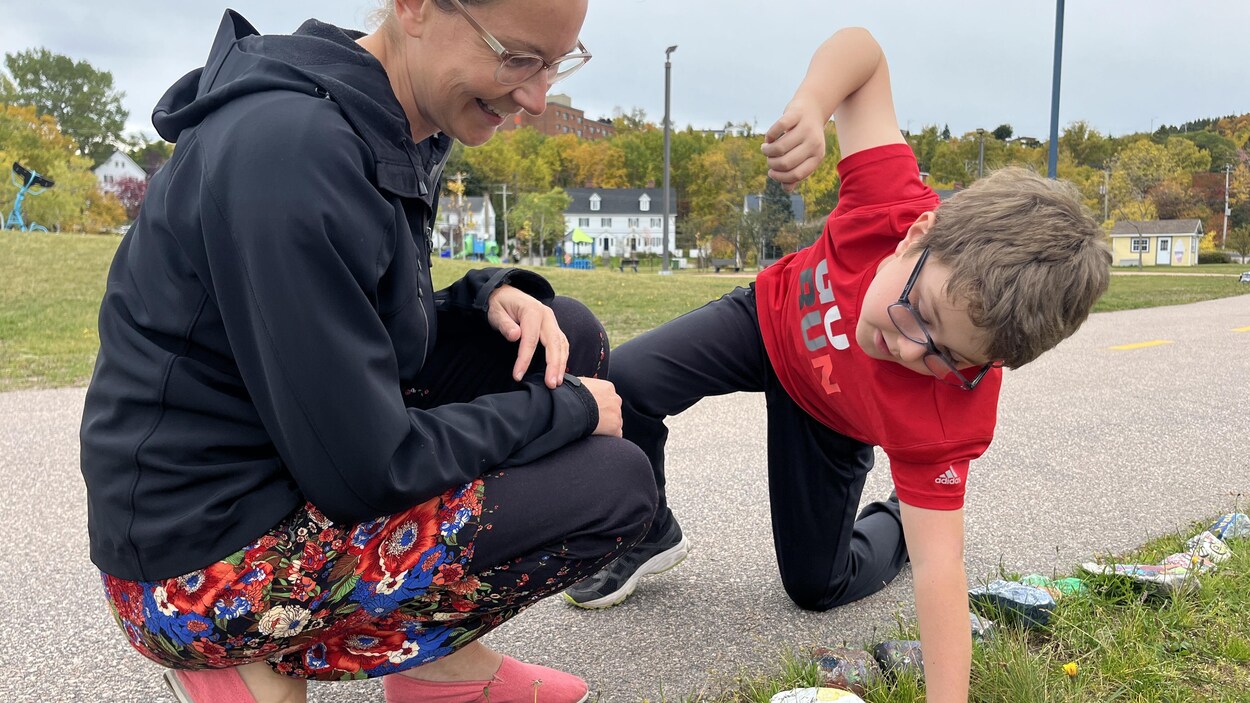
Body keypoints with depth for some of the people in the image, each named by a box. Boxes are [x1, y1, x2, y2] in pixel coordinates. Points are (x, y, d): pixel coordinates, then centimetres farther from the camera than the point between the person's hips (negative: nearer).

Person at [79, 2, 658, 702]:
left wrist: (489, 296, -5)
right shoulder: (293, 150, -27)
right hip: (200, 564, -9)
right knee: (614, 483, -10)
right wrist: (568, 407, -13)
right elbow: (365, 471, -25)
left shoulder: (395, 131, 2)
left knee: (573, 334, 2)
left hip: (286, 465, 9)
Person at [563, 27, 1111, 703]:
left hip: (829, 413, -1)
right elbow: (862, 48, -31)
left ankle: (895, 520, 35)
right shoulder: (893, 207, -39)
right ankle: (647, 537, 7)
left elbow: (939, 566, -34)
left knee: (817, 585, 2)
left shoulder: (948, 414, -39)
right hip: (773, 312, 2)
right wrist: (808, 106, -52)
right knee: (625, 383, -22)